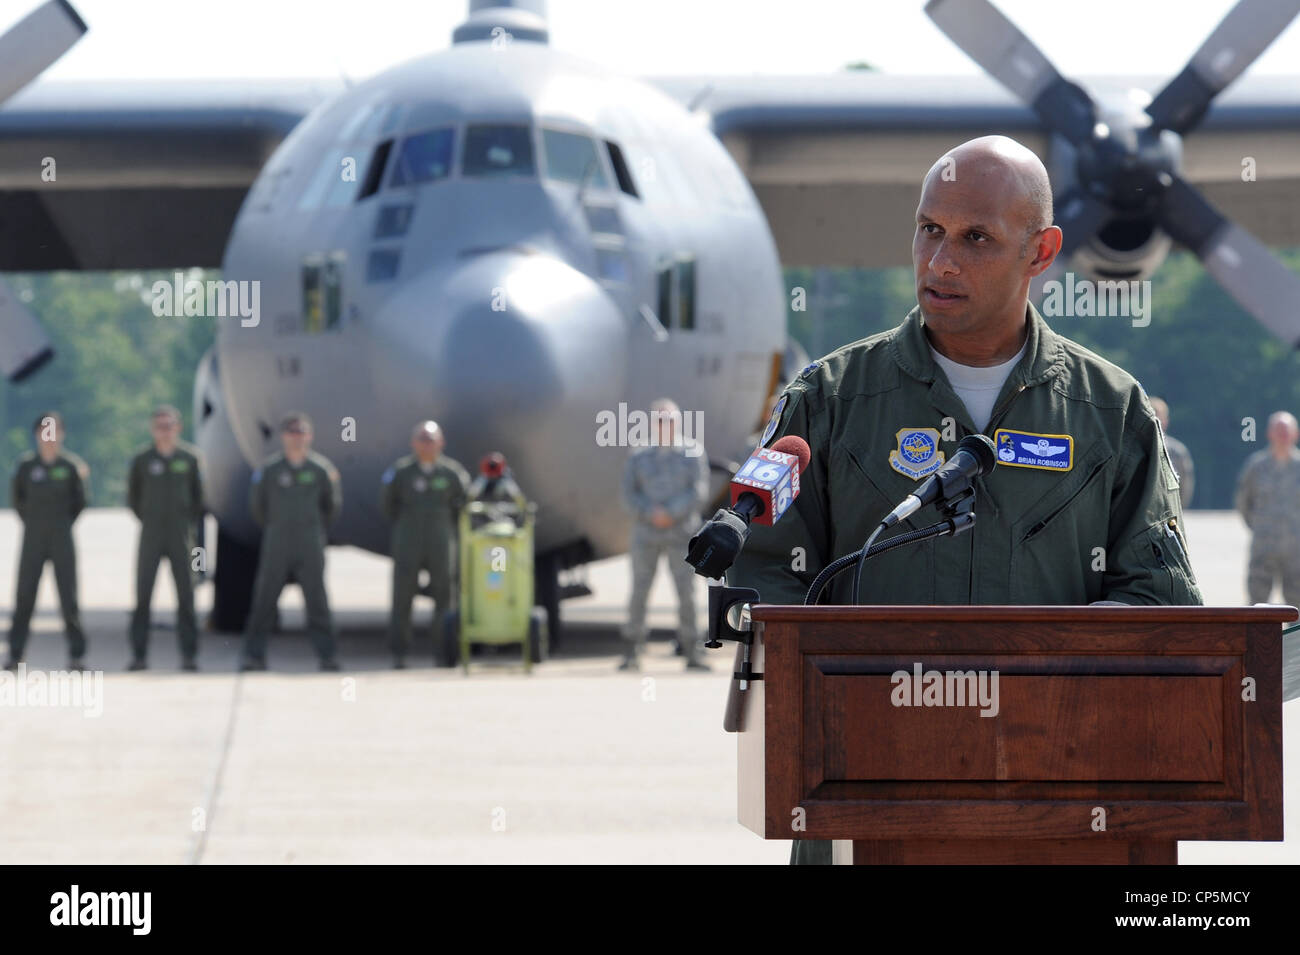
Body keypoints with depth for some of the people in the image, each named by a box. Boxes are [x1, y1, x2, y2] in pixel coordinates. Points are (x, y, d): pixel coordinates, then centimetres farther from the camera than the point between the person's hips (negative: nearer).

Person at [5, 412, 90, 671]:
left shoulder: (70, 465, -2)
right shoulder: (26, 465, -1)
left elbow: (80, 500, 8)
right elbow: (16, 496, 12)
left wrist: (65, 522, 4)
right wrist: (30, 521, 9)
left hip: (62, 542, -1)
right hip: (33, 541, 1)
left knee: (68, 596, -2)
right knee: (24, 596, 0)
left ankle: (77, 655, 3)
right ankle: (15, 654, 4)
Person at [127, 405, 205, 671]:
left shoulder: (189, 457, 1)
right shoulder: (142, 460, 0)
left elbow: (199, 494, 10)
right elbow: (132, 497, 10)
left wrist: (190, 523, 5)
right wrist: (148, 520, 6)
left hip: (180, 537, 0)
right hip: (150, 538, 0)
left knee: (186, 596, -2)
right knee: (142, 596, -2)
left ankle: (189, 656, 1)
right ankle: (139, 655, 1)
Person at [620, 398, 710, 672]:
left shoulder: (692, 453, 5)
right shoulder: (638, 458, 9)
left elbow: (698, 491, -4)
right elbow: (629, 495, 1)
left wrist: (670, 513, -15)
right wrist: (652, 514, -15)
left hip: (681, 533, -1)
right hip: (646, 534, 1)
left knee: (687, 592, -6)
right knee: (639, 592, -2)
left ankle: (691, 654, -2)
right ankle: (632, 654, 3)